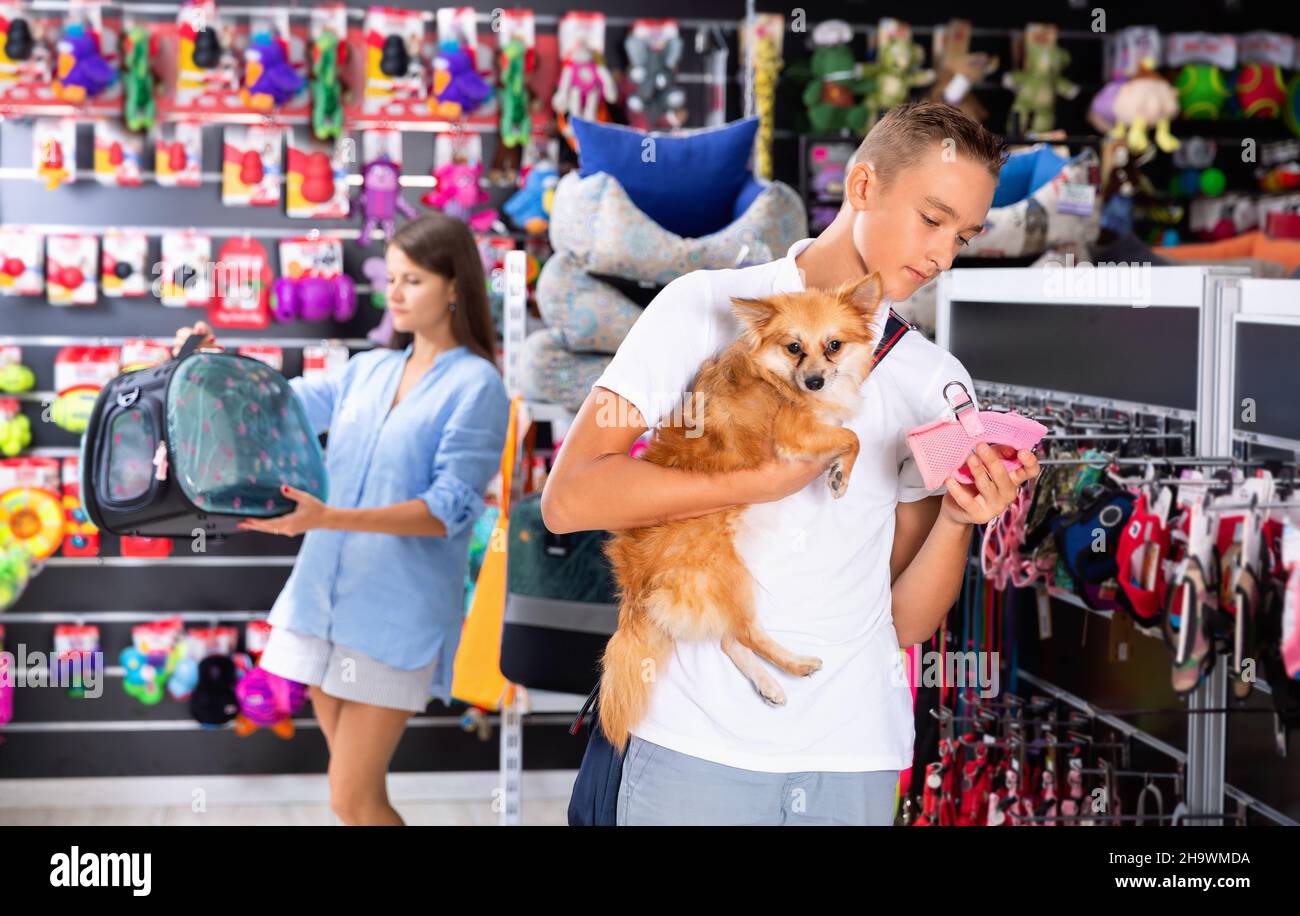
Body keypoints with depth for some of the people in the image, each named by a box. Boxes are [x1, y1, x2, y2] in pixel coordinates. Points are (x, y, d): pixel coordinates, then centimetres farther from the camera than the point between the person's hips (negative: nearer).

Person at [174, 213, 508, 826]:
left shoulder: (475, 384, -7)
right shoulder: (368, 369, 12)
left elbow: (450, 510, -16)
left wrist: (328, 518, -25)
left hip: (396, 614, -6)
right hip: (324, 595, 6)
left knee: (353, 801, -6)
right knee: (359, 790, 13)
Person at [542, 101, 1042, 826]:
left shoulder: (937, 383, 10)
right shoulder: (708, 308, 0)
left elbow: (908, 621, 9)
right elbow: (569, 497, -9)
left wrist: (959, 519, -9)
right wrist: (767, 479, -15)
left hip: (858, 758, 3)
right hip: (700, 743, -3)